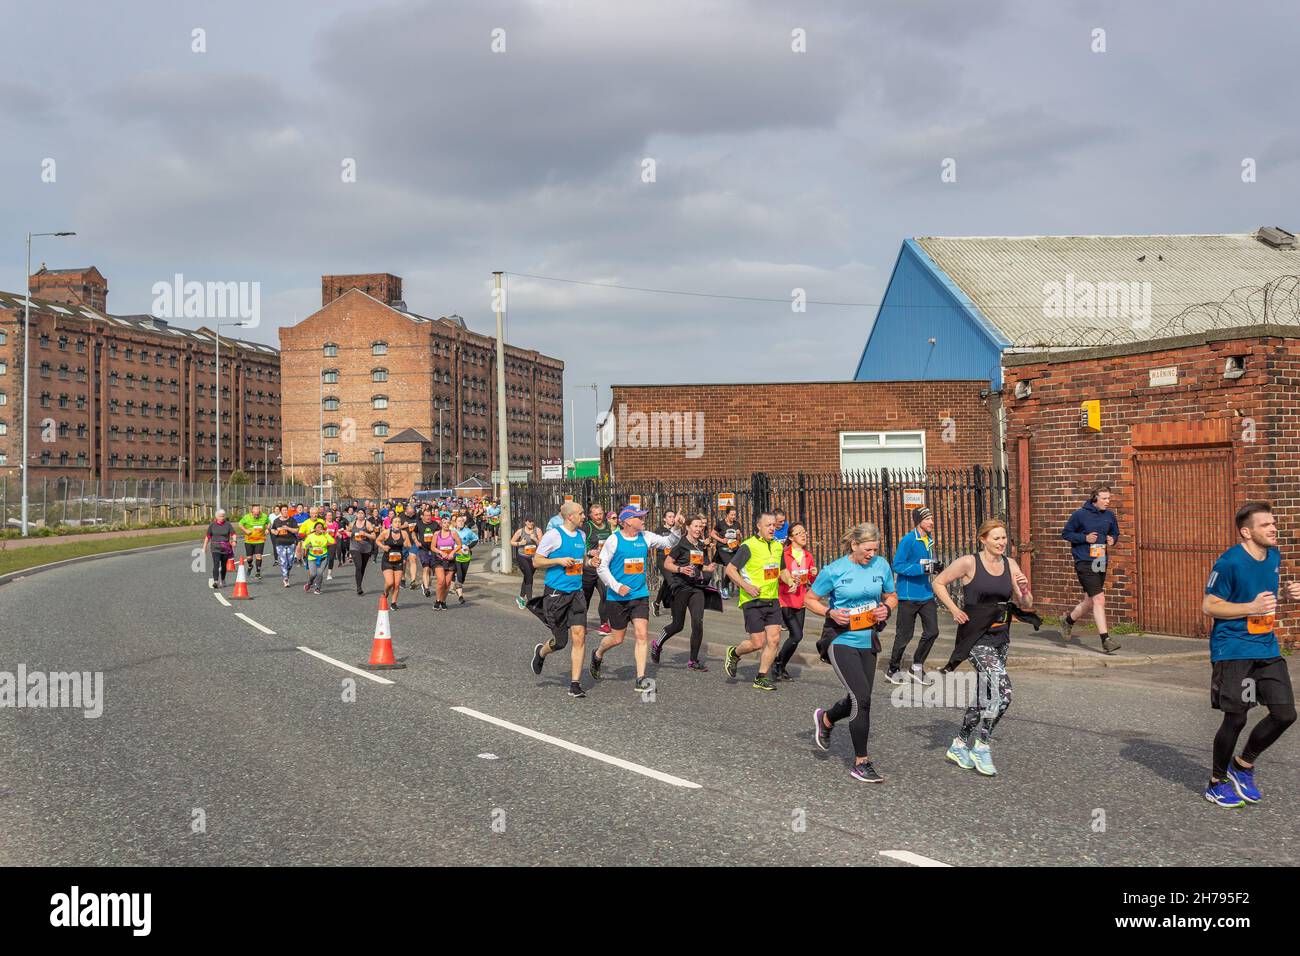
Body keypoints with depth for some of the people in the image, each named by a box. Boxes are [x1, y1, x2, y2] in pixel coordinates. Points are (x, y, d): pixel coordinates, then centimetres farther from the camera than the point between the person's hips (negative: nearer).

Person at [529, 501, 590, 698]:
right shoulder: (553, 535, -9)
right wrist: (559, 560, -18)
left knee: (579, 636, -8)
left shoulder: (582, 535, 11)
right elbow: (536, 562, -5)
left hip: (576, 593, 5)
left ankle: (575, 684, -2)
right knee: (560, 641, 3)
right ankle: (541, 653, 39)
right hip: (555, 593, -5)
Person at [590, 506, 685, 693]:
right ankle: (598, 655, 40)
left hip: (640, 595, 3)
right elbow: (601, 566, -7)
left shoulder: (646, 537, 4)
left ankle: (640, 680, -5)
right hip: (617, 597, -3)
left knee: (642, 635, -8)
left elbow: (669, 543, 10)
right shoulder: (614, 539, -9)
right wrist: (616, 586, -16)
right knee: (617, 638, 7)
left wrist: (677, 528, -9)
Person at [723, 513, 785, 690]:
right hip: (753, 601, -6)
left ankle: (761, 678, 10)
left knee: (774, 639, -2)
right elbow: (730, 569, -11)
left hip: (773, 600, 6)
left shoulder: (778, 546, 11)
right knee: (758, 642, -6)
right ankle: (734, 653, 25)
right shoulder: (748, 546, -11)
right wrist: (746, 586, -21)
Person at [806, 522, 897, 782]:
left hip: (867, 642, 5)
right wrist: (831, 613, -17)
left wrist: (886, 608, -8)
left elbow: (892, 597, 15)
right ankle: (861, 763, -3)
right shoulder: (834, 570, -10)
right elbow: (809, 599, -1)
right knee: (862, 698, -14)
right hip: (841, 641, -5)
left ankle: (825, 719, 47)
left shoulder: (881, 565, 1)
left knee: (858, 701, 14)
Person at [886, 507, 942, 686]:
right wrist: (924, 568, -25)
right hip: (908, 595, -7)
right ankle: (893, 670, 19)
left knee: (932, 632, 3)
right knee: (904, 635, 2)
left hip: (926, 594, 7)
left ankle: (917, 667, 20)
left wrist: (936, 566, -1)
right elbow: (898, 566, -18)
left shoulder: (929, 539, 9)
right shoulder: (908, 540, -14)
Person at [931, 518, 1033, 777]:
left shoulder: (1010, 564, 7)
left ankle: (960, 746, 29)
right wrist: (954, 610, -7)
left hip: (1000, 637, 7)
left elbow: (1026, 605, 10)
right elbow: (939, 583, 2)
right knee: (1002, 691, -21)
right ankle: (981, 746, -8)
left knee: (986, 695, 13)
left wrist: (1024, 590, -11)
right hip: (976, 637, -7)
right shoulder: (969, 563, -9)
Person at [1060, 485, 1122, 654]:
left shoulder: (1110, 515, 7)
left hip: (1101, 563, 6)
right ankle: (1105, 640, -9)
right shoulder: (1080, 515, -8)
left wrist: (1112, 540, -2)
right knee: (1099, 599, -13)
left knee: (1090, 601, 15)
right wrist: (1084, 538, -14)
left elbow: (1115, 533, 21)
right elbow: (1065, 533, -1)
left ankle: (1068, 621, 42)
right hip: (1084, 562, -6)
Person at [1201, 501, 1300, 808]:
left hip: (1266, 647, 7)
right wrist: (1252, 607, -21)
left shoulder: (1273, 556, 6)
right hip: (1233, 650, -7)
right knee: (1236, 718, -1)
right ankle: (1217, 781, 20)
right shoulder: (1230, 562, -17)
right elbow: (1209, 605, -13)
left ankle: (1243, 766, 25)